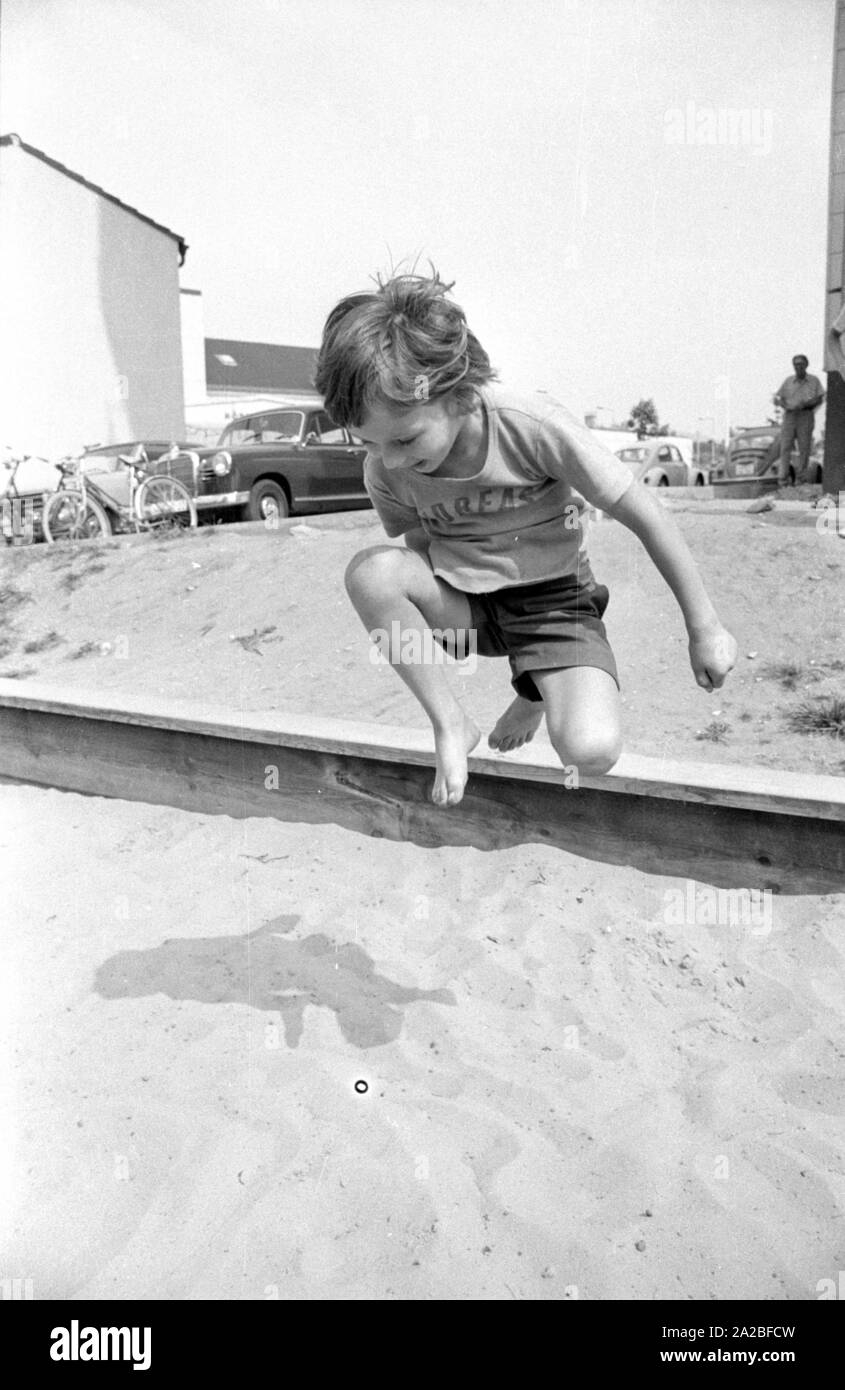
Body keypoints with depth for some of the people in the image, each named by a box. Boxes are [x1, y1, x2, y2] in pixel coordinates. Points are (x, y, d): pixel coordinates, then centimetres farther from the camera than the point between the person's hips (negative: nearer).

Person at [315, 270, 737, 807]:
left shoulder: (533, 425, -25)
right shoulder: (384, 471, -14)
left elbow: (649, 517, -16)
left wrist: (705, 629, -10)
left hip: (551, 593, -2)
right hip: (461, 598, 3)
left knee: (593, 749, -28)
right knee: (370, 570, -31)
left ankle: (537, 693, 10)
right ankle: (452, 724, -11)